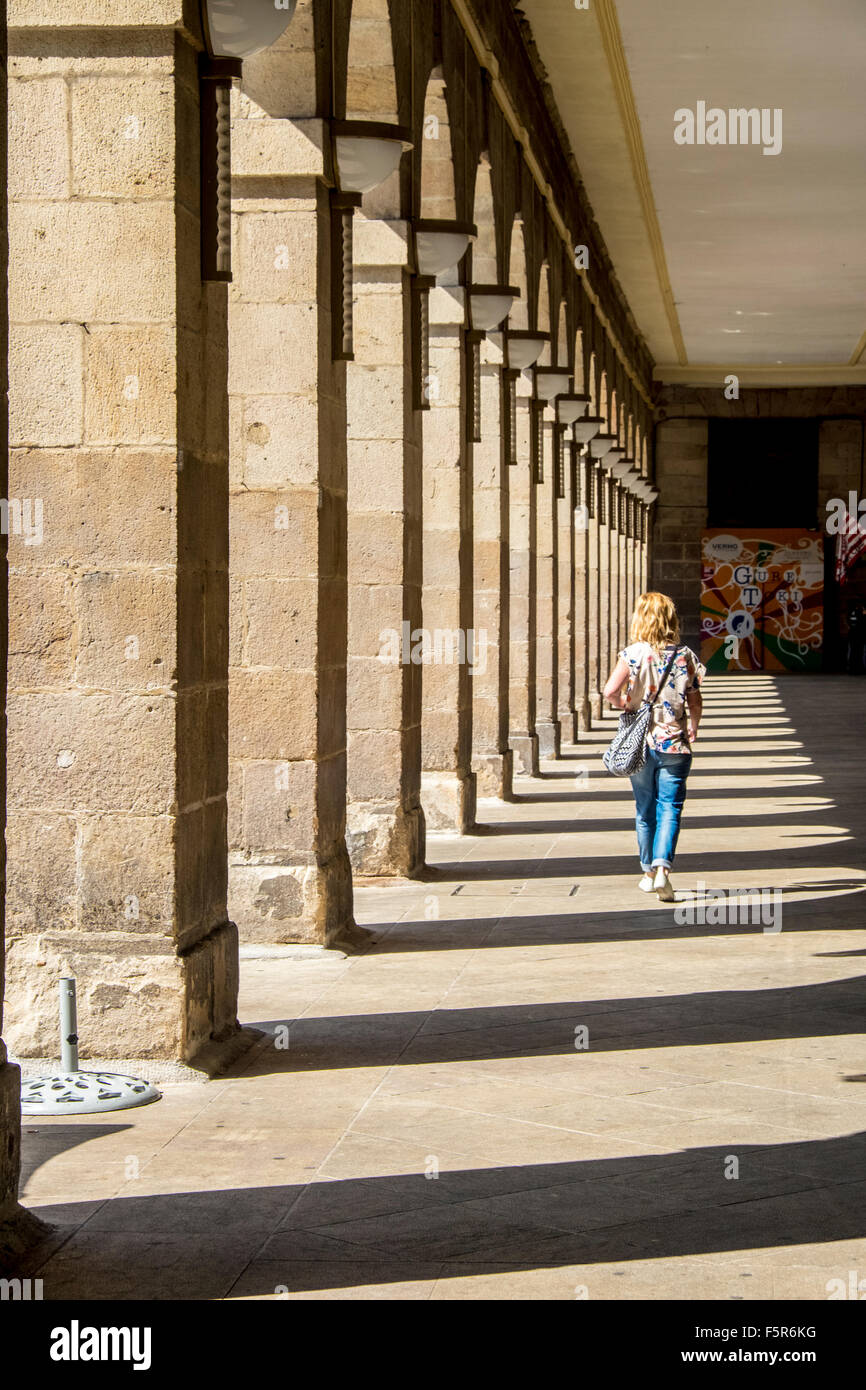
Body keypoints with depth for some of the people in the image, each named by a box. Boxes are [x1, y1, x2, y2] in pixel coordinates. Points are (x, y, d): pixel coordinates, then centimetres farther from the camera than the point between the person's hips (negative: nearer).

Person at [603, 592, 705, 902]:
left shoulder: (633, 654, -7)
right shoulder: (685, 656, -3)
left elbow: (610, 691, -19)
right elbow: (695, 701, 3)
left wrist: (628, 707, 1)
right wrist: (693, 728, 22)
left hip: (639, 743, 0)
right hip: (675, 743, 0)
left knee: (645, 810, 15)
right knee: (670, 809, 0)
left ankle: (649, 872, 26)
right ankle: (663, 868, -20)